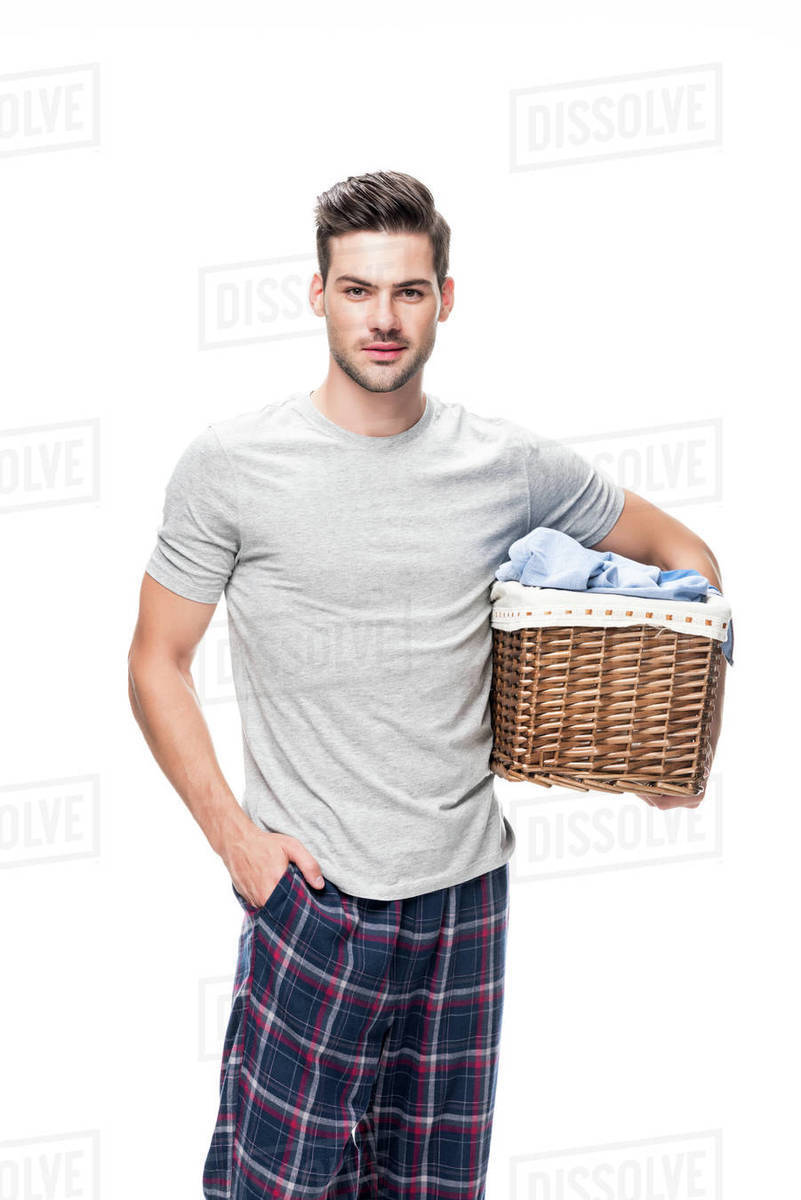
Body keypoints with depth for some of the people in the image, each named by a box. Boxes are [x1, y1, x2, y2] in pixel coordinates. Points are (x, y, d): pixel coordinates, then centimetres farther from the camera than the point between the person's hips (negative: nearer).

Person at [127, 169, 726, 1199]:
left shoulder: (509, 465, 3)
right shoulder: (229, 465, -4)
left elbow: (680, 552, 16)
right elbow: (157, 663, 1)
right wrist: (234, 835, -8)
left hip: (464, 892, 3)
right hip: (309, 891, -3)